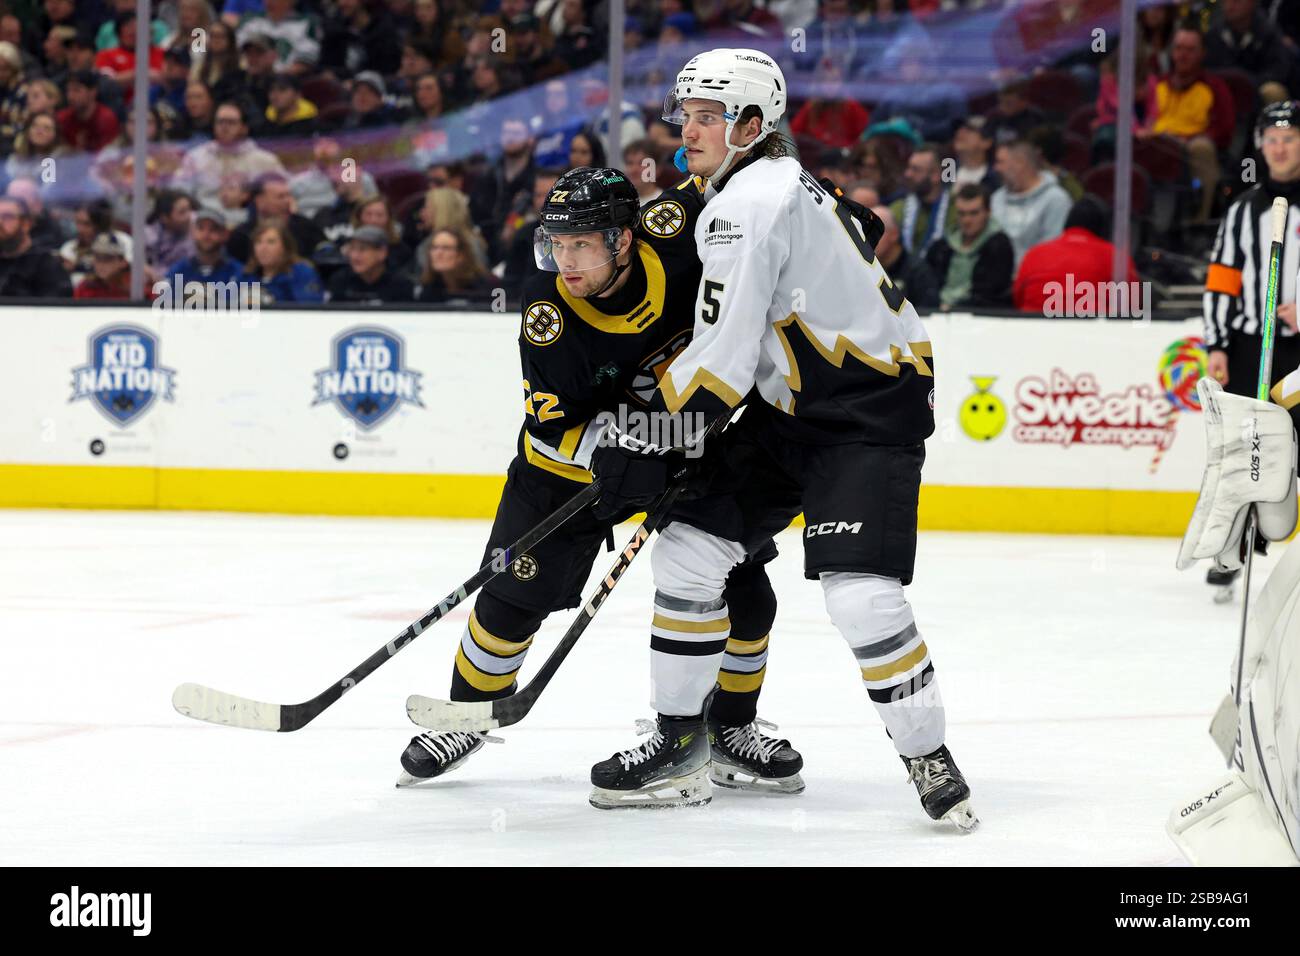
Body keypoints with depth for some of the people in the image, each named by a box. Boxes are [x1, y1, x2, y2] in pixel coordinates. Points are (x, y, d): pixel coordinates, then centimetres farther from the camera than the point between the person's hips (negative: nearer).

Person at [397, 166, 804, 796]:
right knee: (514, 597, -3)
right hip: (575, 450, -1)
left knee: (743, 594, -5)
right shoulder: (547, 309, -28)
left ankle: (732, 726, 18)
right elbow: (557, 430, -25)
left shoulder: (673, 235, -27)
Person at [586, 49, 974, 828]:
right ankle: (679, 749, 10)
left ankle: (929, 759, -5)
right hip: (792, 406, 10)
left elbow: (723, 355, -25)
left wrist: (648, 440, -19)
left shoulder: (752, 200, -20)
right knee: (689, 549, 3)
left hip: (873, 405, -10)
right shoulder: (768, 185, 12)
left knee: (859, 590, -21)